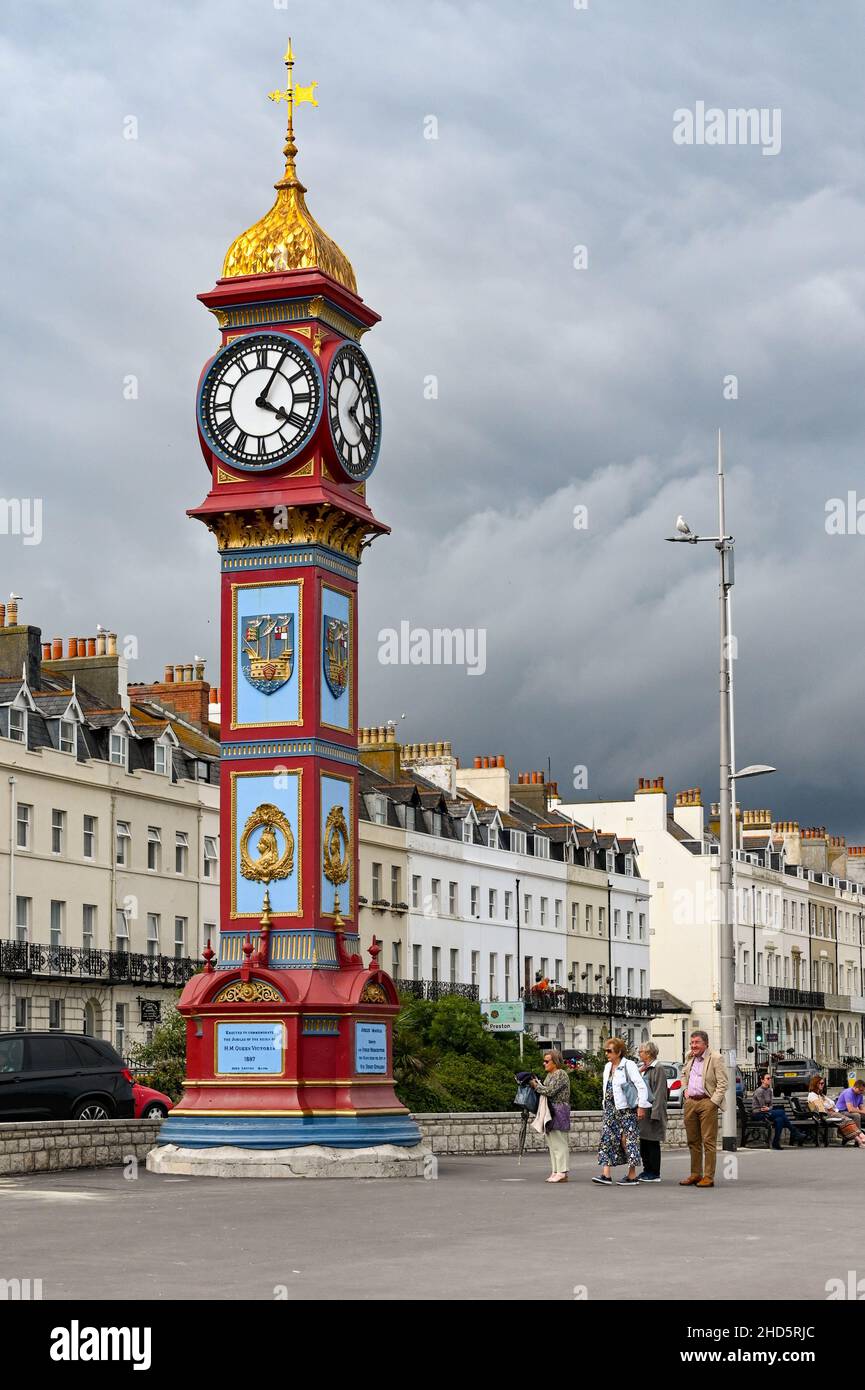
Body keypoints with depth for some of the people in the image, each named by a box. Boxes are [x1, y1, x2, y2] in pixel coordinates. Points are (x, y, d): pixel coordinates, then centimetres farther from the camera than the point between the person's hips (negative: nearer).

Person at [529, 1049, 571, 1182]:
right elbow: (545, 1090, 15)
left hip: (559, 1111, -10)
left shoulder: (560, 1074, -11)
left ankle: (562, 1172, -8)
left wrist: (536, 1086, -9)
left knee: (559, 1142, -8)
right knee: (552, 1143, 10)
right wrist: (536, 1083, 2)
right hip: (551, 1112, 10)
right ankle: (555, 1171, 13)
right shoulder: (550, 1075, 19)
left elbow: (550, 1091, -19)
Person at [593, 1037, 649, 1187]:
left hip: (626, 1108, -8)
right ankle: (606, 1173, -3)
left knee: (628, 1139, -3)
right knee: (606, 1139, -1)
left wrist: (642, 1106, -15)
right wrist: (606, 1105, 16)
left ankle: (632, 1175, 3)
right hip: (611, 1108, 8)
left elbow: (642, 1086, -12)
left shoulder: (628, 1065, -9)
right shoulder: (608, 1067, 15)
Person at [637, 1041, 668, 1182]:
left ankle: (655, 1174, 1)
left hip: (652, 1111, -9)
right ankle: (647, 1170, 19)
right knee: (643, 1143, 11)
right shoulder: (643, 1069, 16)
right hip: (641, 1111, 9)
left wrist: (655, 1113, -20)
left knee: (652, 1143, -4)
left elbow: (659, 1093, -16)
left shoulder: (658, 1070, -10)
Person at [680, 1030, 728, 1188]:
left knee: (708, 1141, -6)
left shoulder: (716, 1058, -8)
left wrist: (713, 1102, -15)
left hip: (707, 1102, -7)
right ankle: (695, 1174, 18)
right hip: (690, 1102, 7)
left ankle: (708, 1177, -5)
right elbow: (684, 1073, 32)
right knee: (693, 1141, 11)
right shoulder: (690, 1057, 14)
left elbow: (723, 1083, -10)